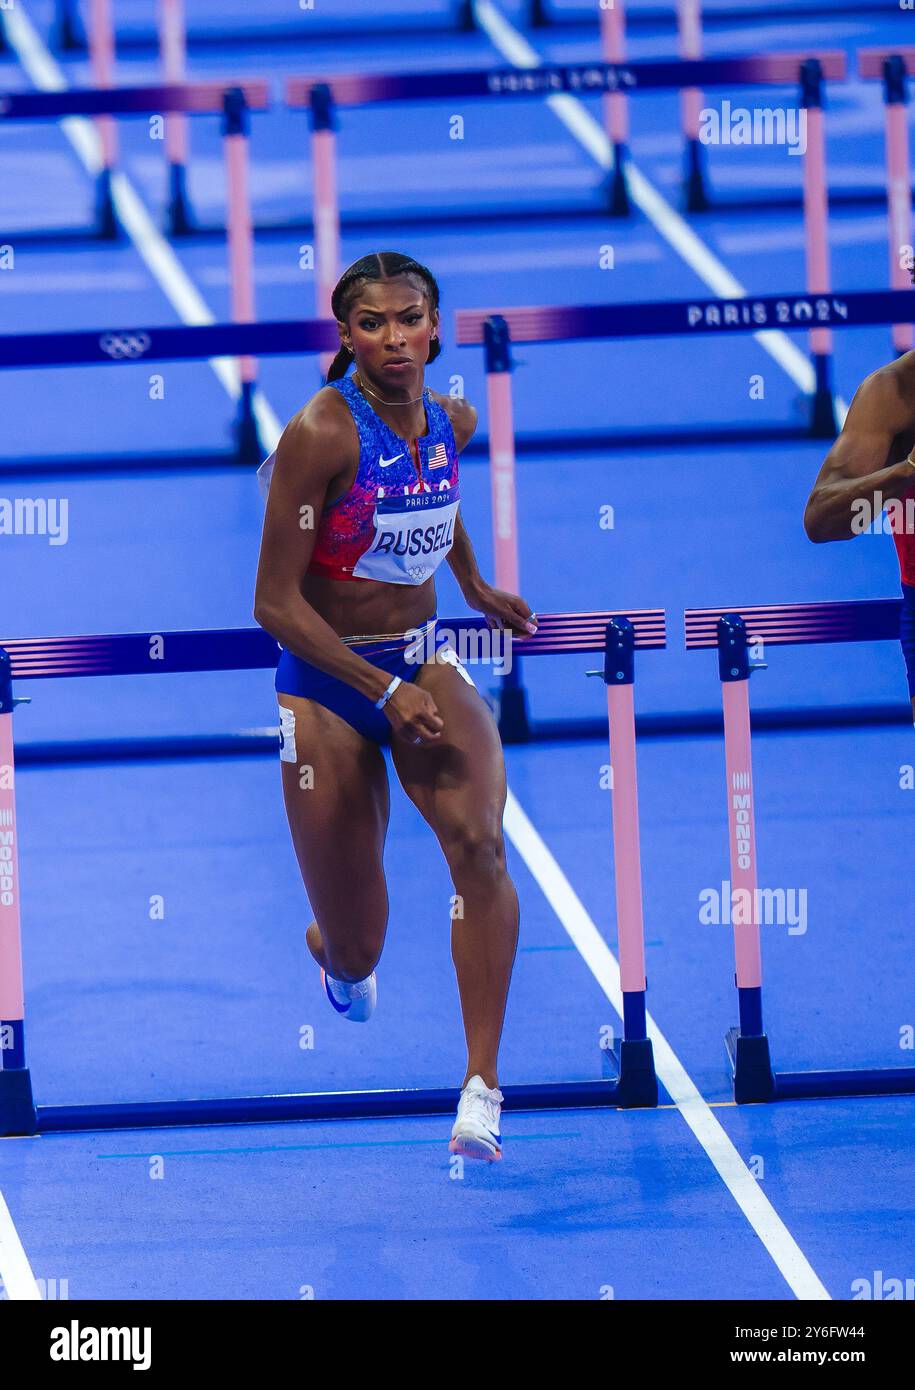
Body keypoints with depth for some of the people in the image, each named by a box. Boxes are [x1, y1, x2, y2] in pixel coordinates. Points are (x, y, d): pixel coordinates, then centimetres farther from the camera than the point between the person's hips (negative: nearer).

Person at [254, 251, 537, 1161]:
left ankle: (482, 1086, -26)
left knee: (478, 840, -28)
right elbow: (276, 603, -18)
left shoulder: (452, 421, -1)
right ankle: (333, 951, 44)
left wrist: (476, 590, 32)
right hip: (328, 683, -4)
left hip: (423, 665, 4)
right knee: (356, 954, 3)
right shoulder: (321, 432, -19)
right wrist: (384, 691, -20)